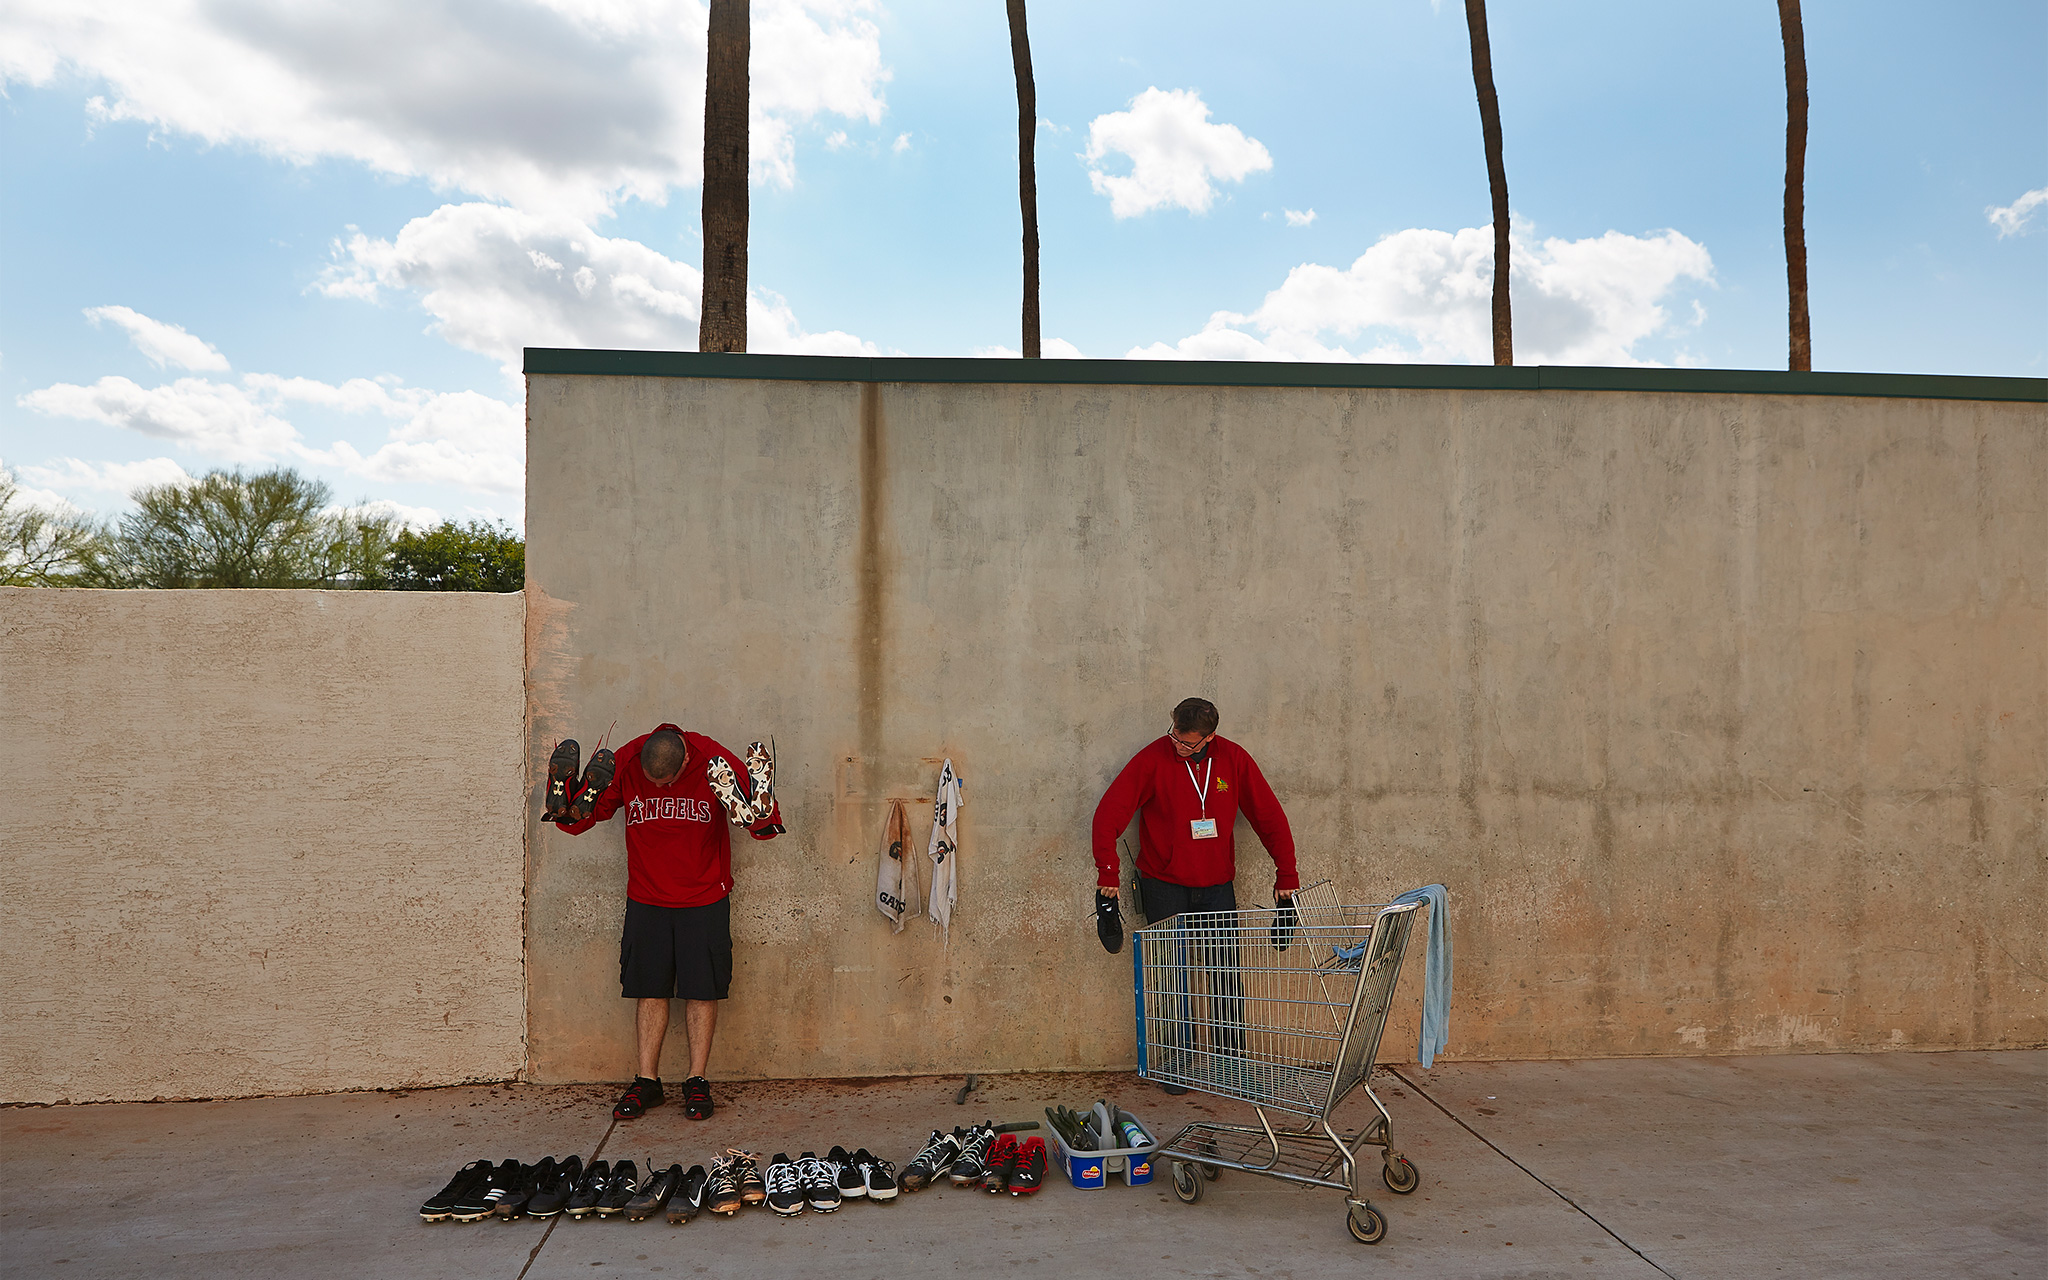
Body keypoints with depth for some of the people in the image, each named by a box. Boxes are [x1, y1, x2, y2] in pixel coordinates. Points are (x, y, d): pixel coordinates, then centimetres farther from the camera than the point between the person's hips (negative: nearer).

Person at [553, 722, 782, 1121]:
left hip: (704, 900, -2)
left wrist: (760, 815, -33)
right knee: (649, 989, 6)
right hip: (646, 900, 2)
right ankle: (647, 1082, 18)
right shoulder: (624, 766, -10)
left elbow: (766, 822, -11)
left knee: (702, 990, 2)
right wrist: (570, 812, -21)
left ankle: (697, 1082, 14)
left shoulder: (714, 764, -15)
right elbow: (587, 814, 0)